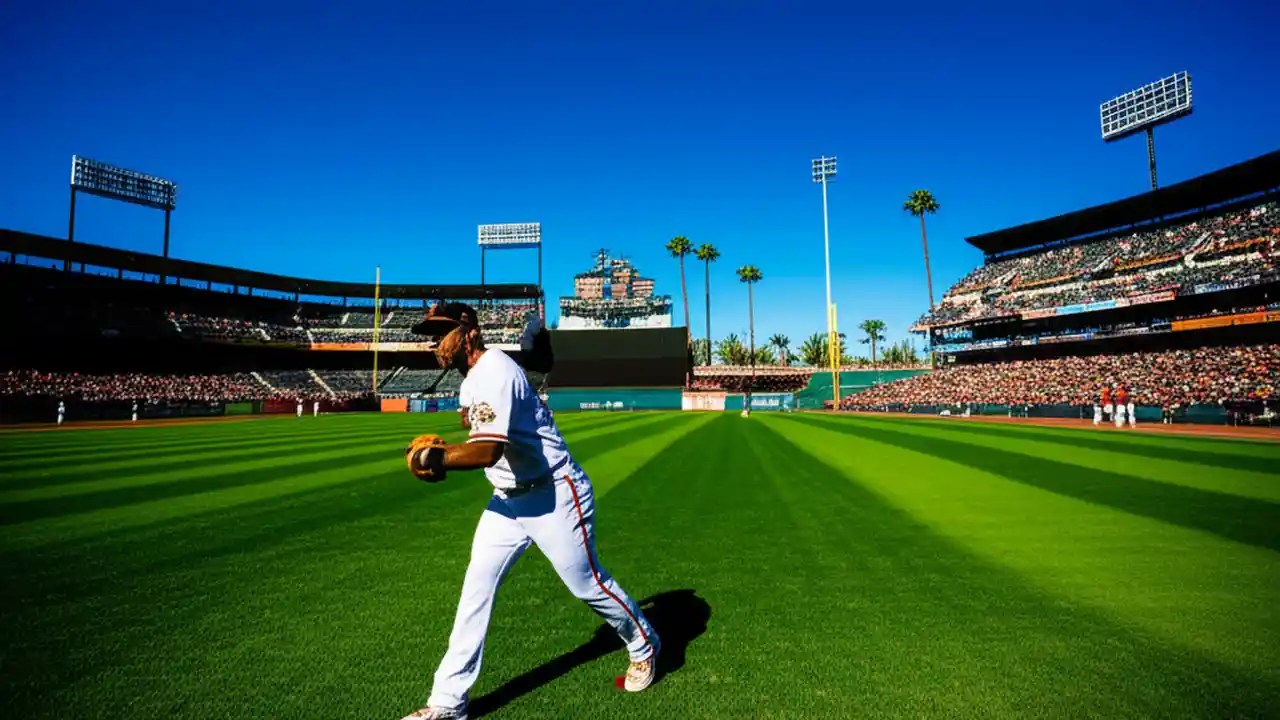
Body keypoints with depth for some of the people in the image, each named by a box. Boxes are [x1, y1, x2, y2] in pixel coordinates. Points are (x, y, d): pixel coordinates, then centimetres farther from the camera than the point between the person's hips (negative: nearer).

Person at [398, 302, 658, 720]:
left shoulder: (493, 372, -24)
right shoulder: (471, 380, 8)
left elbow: (488, 451, -34)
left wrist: (433, 458, -23)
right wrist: (445, 454, 1)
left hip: (556, 496, -9)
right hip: (509, 498, 9)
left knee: (587, 583, 7)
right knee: (476, 586, 5)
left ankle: (644, 648, 33)